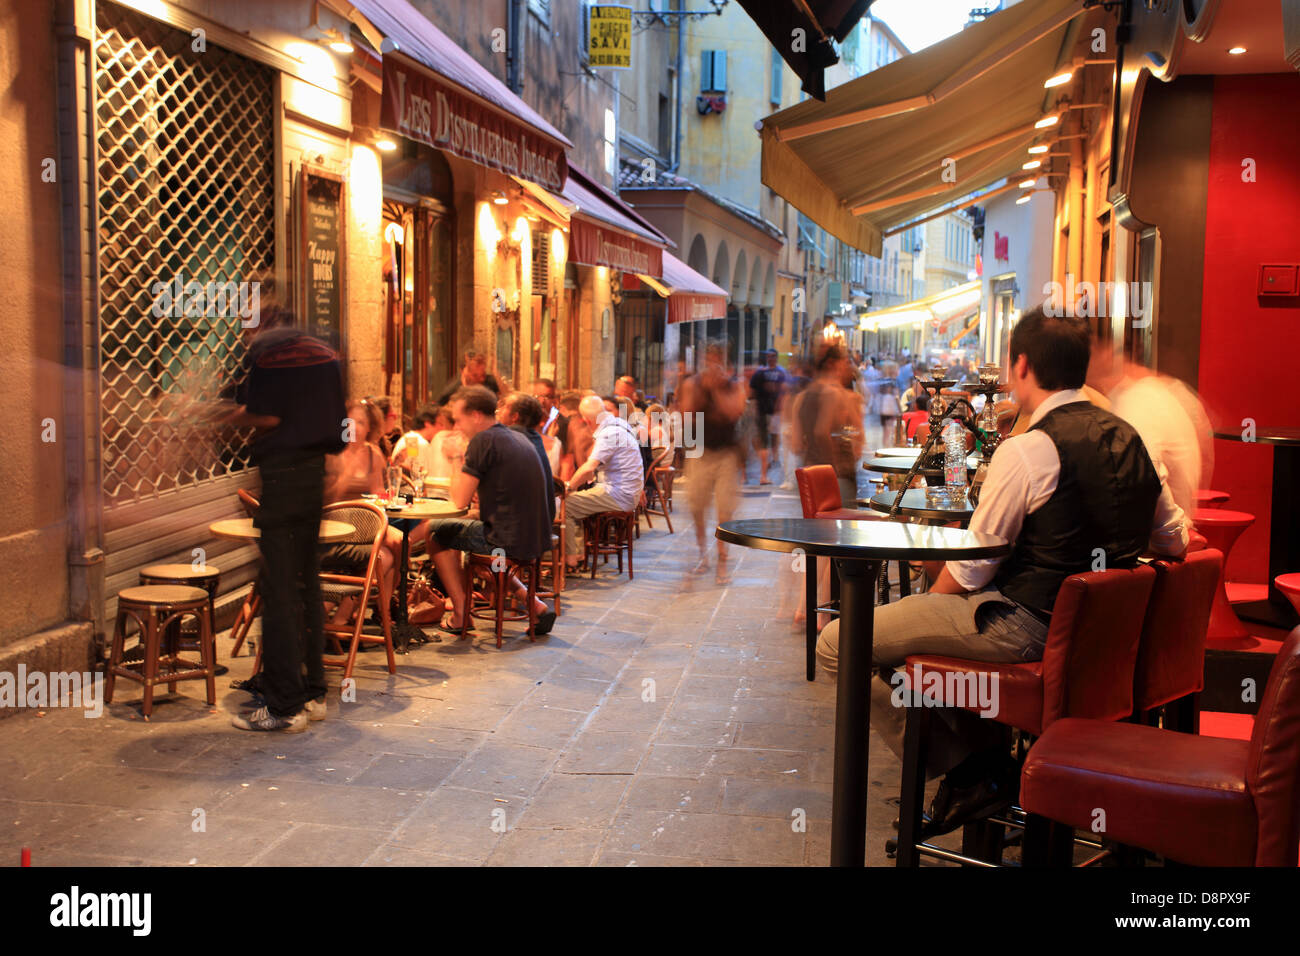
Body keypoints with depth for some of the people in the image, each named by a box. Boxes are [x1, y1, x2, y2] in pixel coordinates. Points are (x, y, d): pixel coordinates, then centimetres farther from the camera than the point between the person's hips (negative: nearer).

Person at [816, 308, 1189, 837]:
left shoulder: (1027, 450, -18)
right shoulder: (1128, 437, 7)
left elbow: (969, 570, -14)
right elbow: (1174, 539, 18)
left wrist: (928, 602, 5)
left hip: (1025, 626, -9)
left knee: (838, 644, -8)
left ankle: (970, 768, -2)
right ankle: (982, 750, 24)